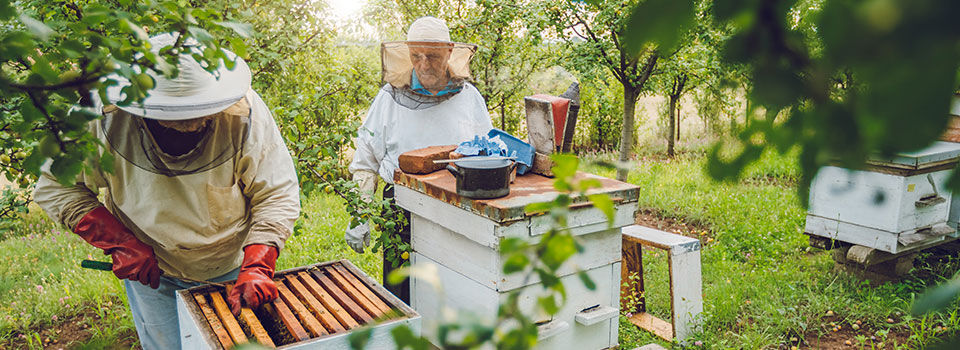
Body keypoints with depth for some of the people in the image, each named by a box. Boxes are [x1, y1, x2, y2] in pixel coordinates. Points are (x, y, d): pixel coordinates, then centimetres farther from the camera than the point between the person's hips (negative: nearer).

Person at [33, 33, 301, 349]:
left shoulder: (243, 113, -26)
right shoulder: (106, 119, -23)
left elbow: (277, 194, -20)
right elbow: (55, 186, -10)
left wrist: (257, 267, -31)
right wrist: (119, 243, -20)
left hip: (231, 266, 1)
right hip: (152, 271, 0)